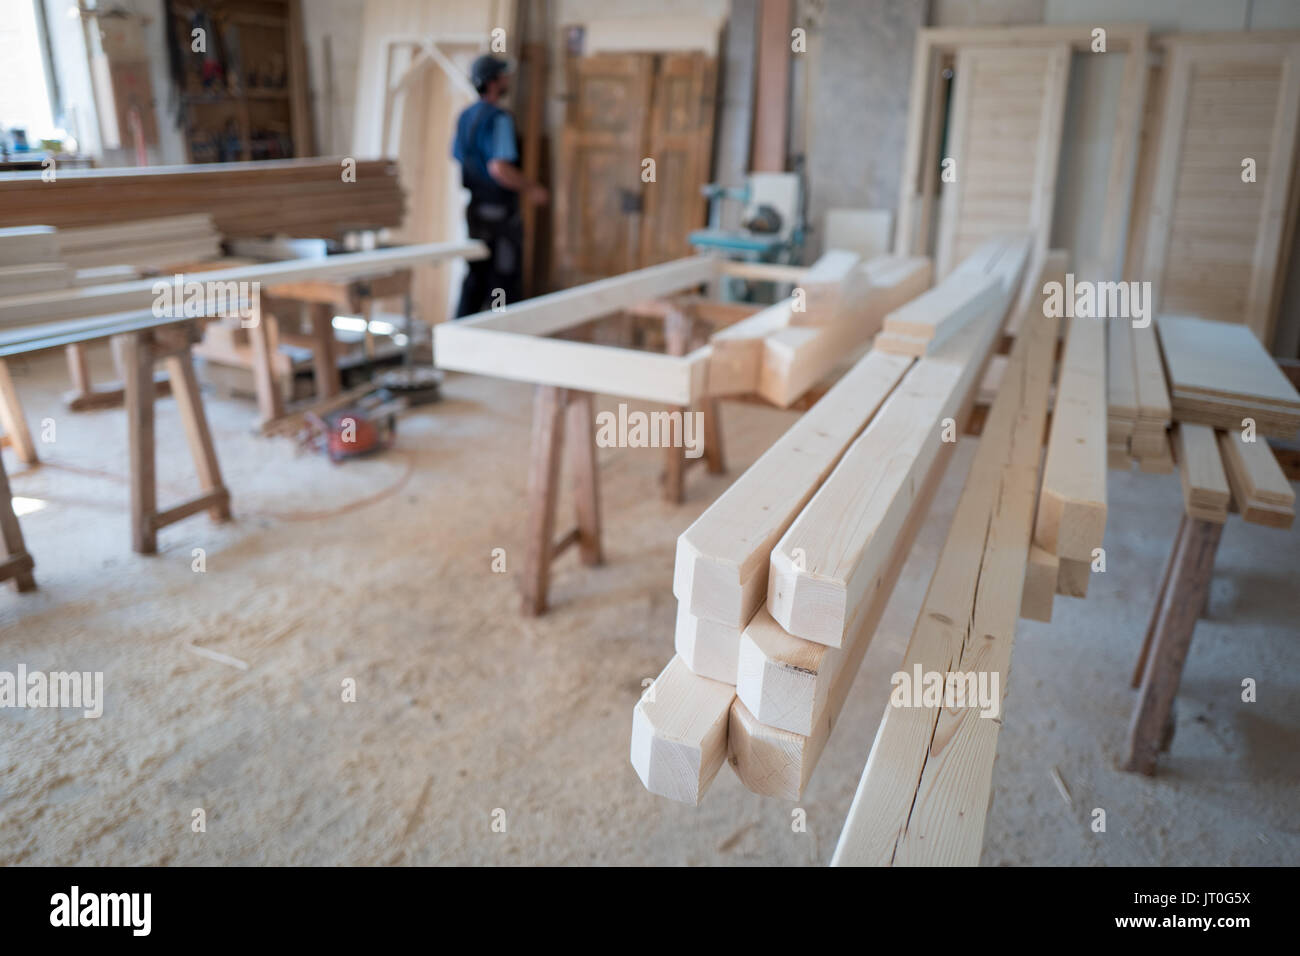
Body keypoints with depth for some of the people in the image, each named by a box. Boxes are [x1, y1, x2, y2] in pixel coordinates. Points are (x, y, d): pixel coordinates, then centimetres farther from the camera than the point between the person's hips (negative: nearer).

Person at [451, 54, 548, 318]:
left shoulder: (465, 116, 10)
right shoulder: (499, 119, -16)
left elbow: (457, 158, 18)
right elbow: (499, 167, -26)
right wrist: (530, 189, -14)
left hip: (475, 209, 8)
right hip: (499, 212, -8)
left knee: (476, 276, 15)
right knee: (504, 279, -1)